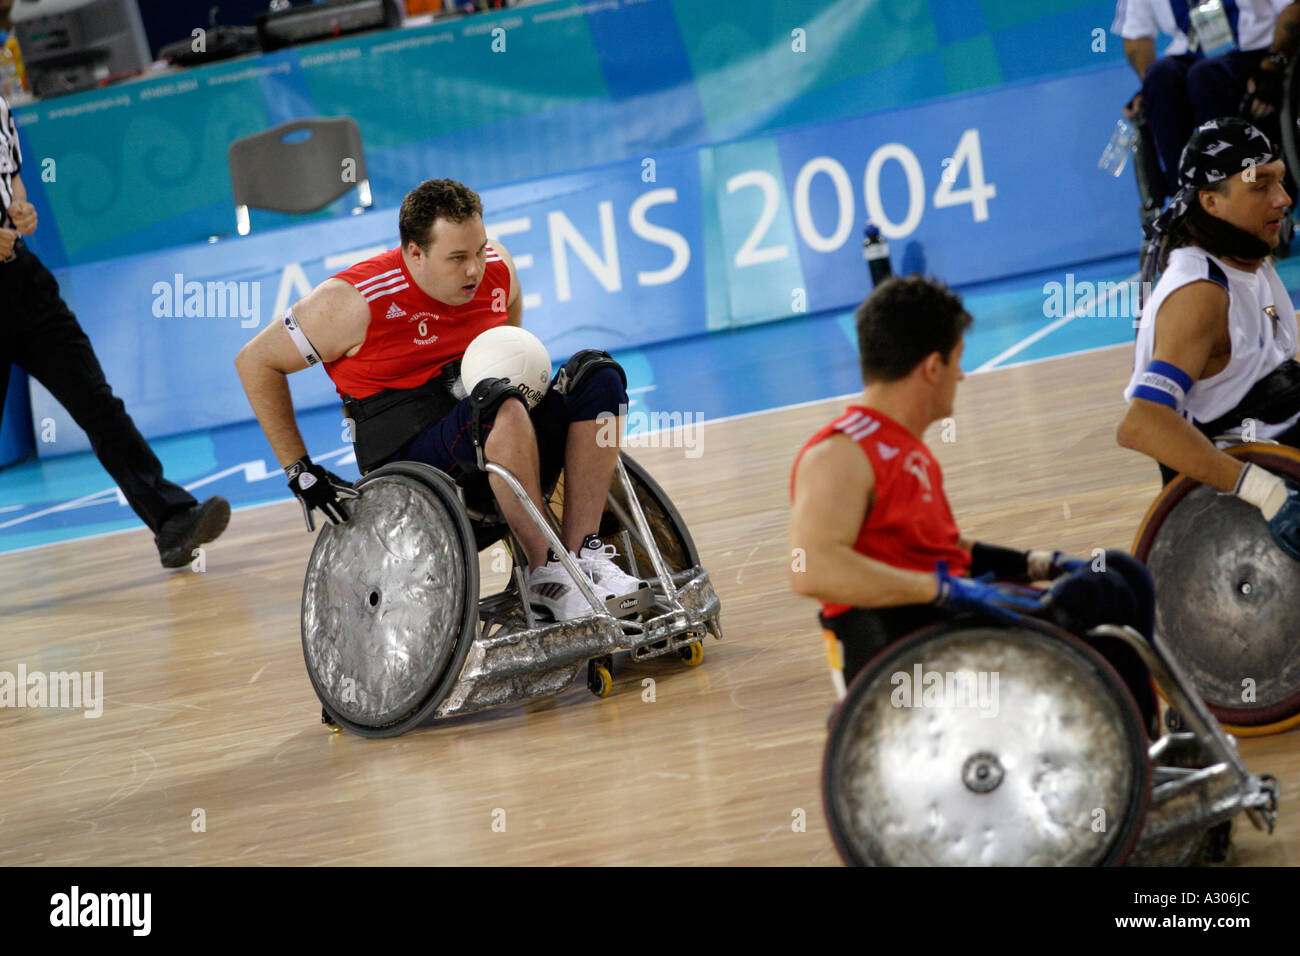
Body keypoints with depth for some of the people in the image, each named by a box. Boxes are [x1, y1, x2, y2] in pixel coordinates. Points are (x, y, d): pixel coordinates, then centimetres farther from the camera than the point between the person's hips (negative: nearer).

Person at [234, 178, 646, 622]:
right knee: (496, 404, -35)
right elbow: (255, 361, -3)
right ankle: (545, 573, -30)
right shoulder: (355, 301, -12)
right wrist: (300, 473, -5)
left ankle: (582, 553, -22)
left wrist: (525, 382, 8)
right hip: (408, 459, -6)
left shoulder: (497, 268, 3)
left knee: (597, 376, -14)